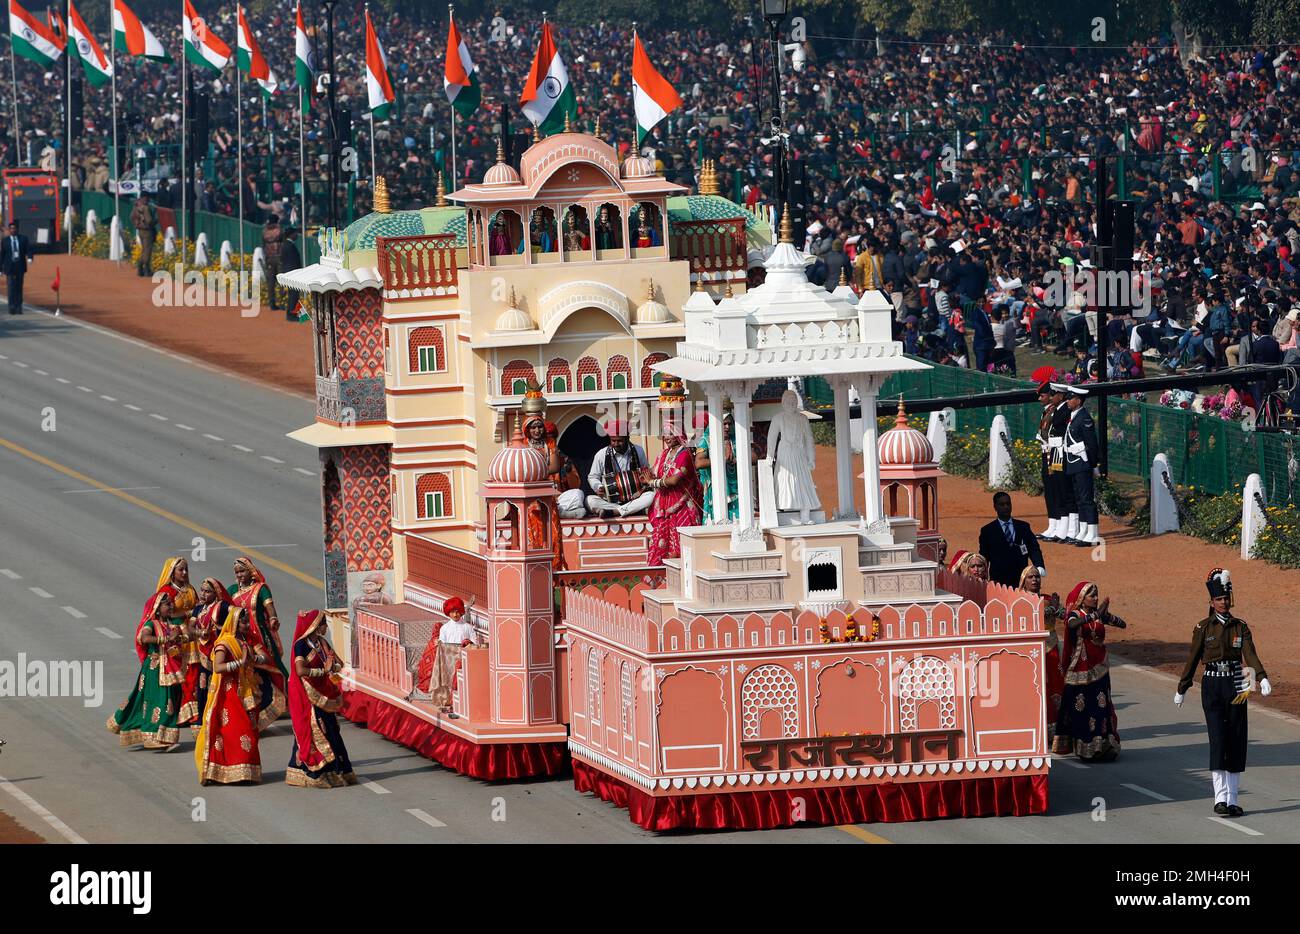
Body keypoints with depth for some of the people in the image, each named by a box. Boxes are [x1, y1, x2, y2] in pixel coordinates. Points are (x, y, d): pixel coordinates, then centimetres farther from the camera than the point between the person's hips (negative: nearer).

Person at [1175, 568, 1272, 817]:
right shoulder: (1203, 628, 2)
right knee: (1218, 739, -13)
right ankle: (1220, 798, -16)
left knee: (1236, 742, 3)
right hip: (1212, 687, -2)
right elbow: (1193, 659, 6)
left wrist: (1262, 679, -24)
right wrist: (1181, 689, 9)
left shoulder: (1241, 627, 6)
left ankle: (1232, 799, 11)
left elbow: (1250, 655, -7)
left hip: (1235, 686, 2)